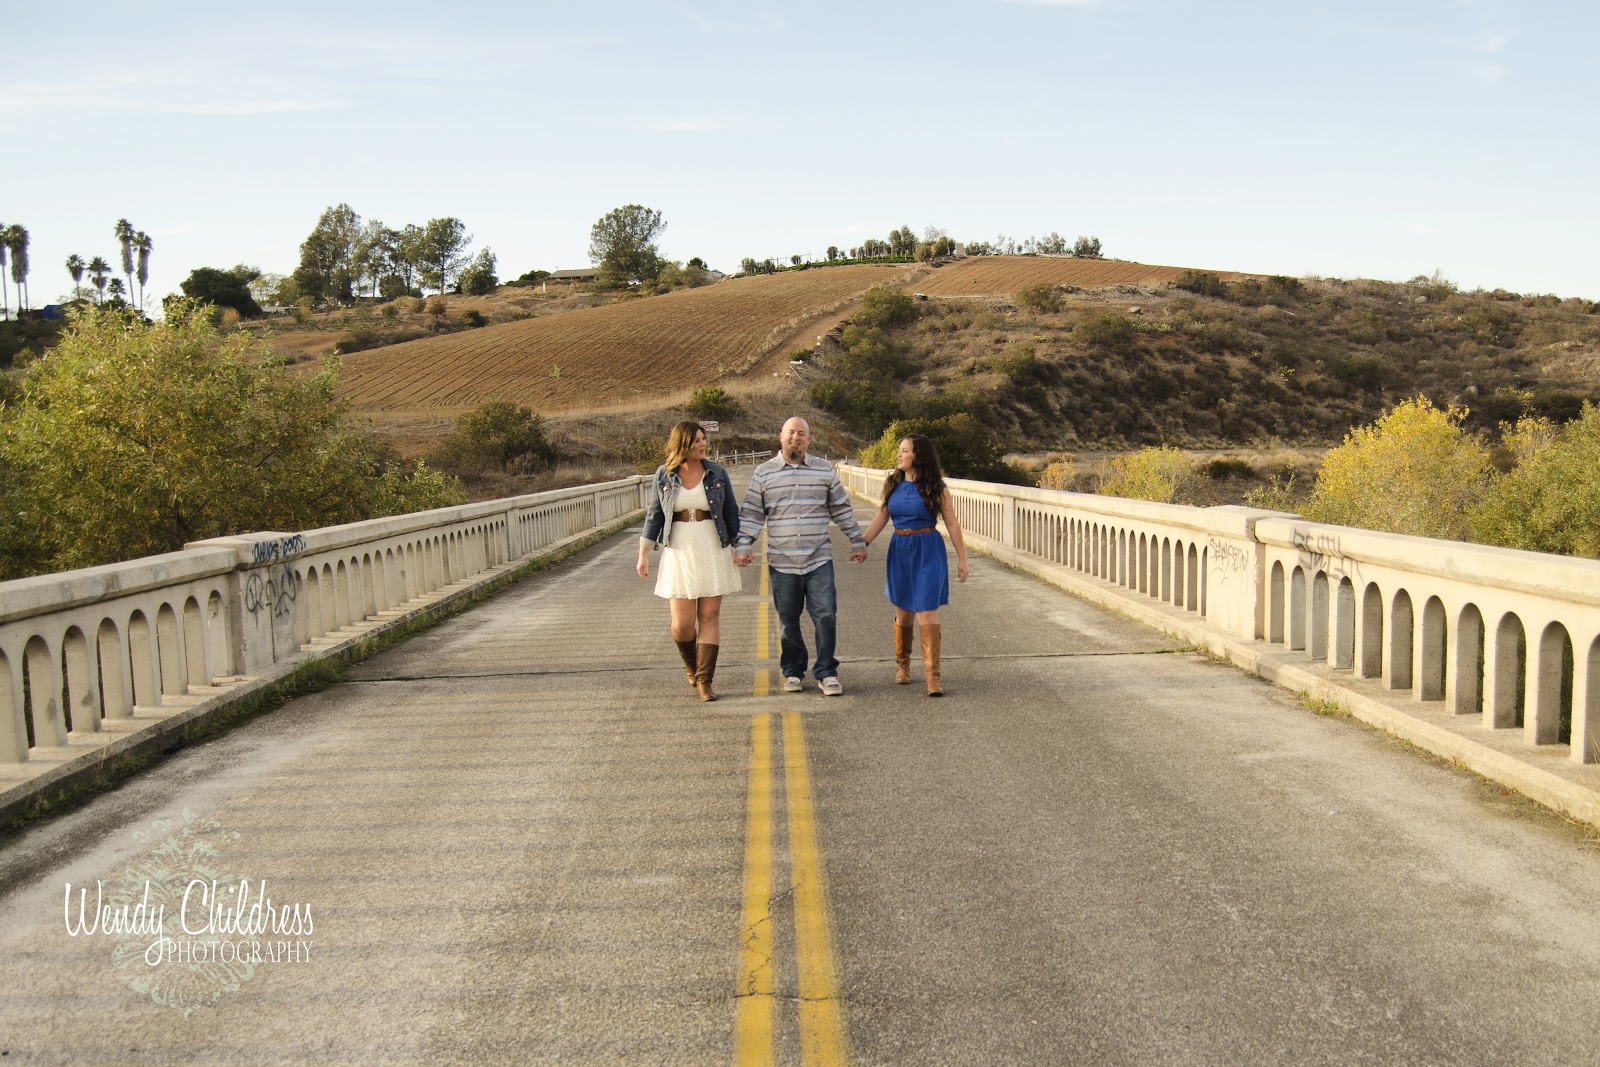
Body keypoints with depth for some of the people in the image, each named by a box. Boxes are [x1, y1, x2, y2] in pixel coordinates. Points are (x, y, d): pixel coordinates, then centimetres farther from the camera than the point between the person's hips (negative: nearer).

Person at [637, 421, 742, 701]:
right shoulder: (664, 475, 1)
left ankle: (704, 681, 4)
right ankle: (691, 666, 26)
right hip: (679, 553, 0)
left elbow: (731, 512, 9)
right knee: (682, 623, -4)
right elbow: (654, 515, 7)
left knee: (710, 616, -2)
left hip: (713, 552, 0)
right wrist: (643, 554, 5)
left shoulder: (717, 473, 2)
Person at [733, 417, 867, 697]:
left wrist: (857, 541, 14)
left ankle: (826, 672, 5)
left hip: (819, 559, 0)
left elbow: (841, 508, 13)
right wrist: (742, 545, -6)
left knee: (826, 615, -7)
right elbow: (751, 512, 5)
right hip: (781, 561, 0)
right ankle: (793, 672, 21)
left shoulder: (825, 470, 7)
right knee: (788, 621, 7)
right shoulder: (764, 472, 5)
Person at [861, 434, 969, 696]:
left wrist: (962, 559, -4)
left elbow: (952, 524, -3)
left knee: (927, 613, -10)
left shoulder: (935, 487, -6)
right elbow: (881, 517, 8)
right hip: (900, 551, 4)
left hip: (927, 552, -4)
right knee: (903, 612, 13)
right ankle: (902, 665, 32)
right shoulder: (893, 484, 6)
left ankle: (932, 676, -6)